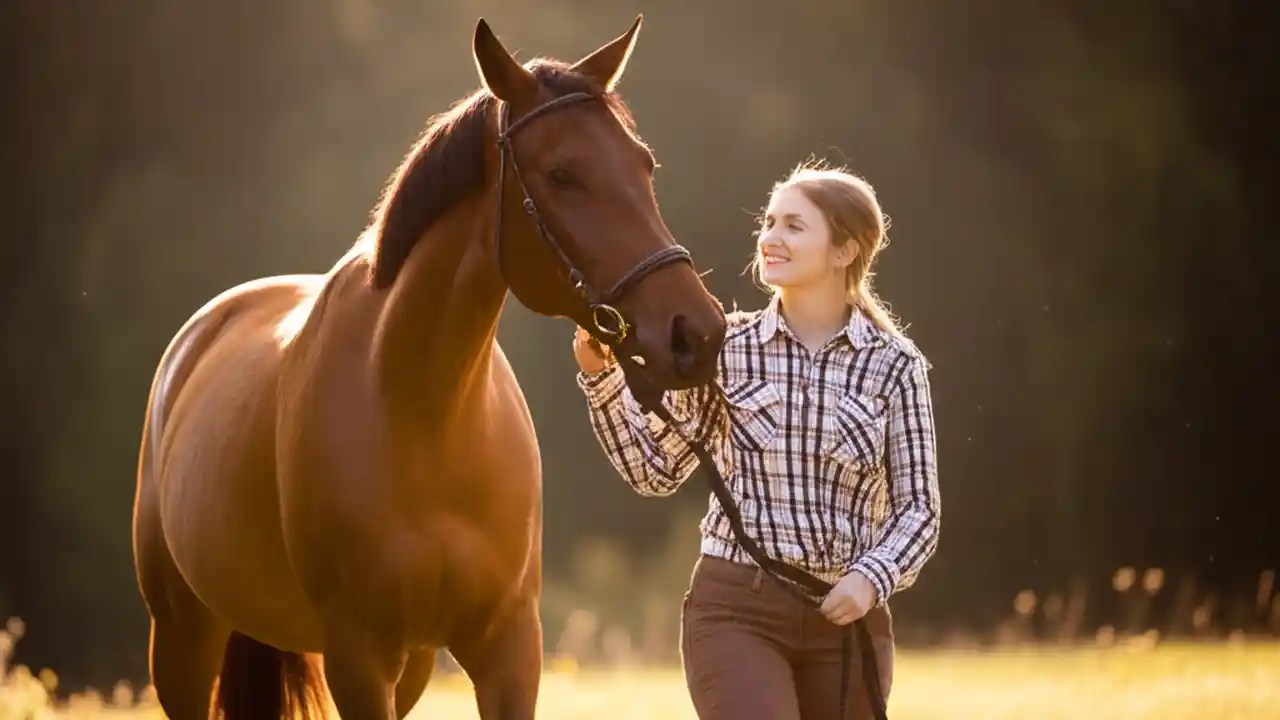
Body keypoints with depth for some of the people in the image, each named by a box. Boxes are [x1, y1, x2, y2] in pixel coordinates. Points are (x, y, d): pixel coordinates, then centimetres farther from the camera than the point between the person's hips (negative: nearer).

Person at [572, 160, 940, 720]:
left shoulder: (894, 364, 0)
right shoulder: (727, 349, 2)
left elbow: (918, 507, 1)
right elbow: (656, 470, 7)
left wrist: (872, 578, -16)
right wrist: (600, 375, -4)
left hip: (846, 613, 1)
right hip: (737, 609, -1)